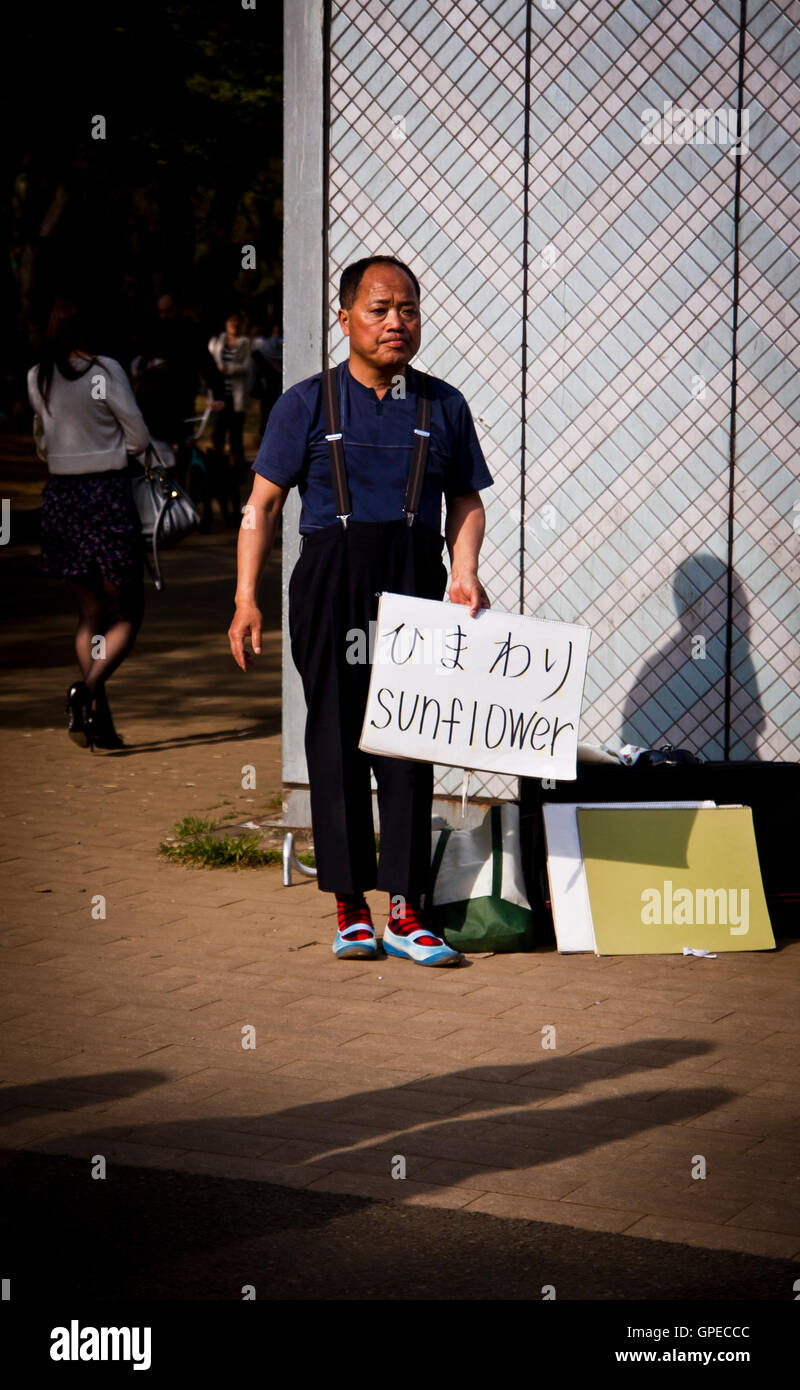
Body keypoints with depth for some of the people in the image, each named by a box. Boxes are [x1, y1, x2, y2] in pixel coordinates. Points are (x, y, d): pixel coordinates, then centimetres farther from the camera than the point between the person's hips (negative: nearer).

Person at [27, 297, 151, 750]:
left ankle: (100, 720, 8)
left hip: (60, 494, 5)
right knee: (128, 613, 4)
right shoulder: (107, 371, -10)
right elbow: (140, 439, -5)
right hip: (108, 493, -5)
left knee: (90, 612, 13)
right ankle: (88, 687, -21)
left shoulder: (38, 378, 5)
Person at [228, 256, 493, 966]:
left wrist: (465, 570, -1)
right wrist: (247, 598, -3)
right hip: (331, 586, -1)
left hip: (417, 587, 1)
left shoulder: (444, 405, 11)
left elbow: (467, 502, 17)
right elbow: (263, 504, 5)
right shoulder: (308, 402, 5)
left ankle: (405, 909, 3)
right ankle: (351, 908, 10)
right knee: (337, 741, 1)